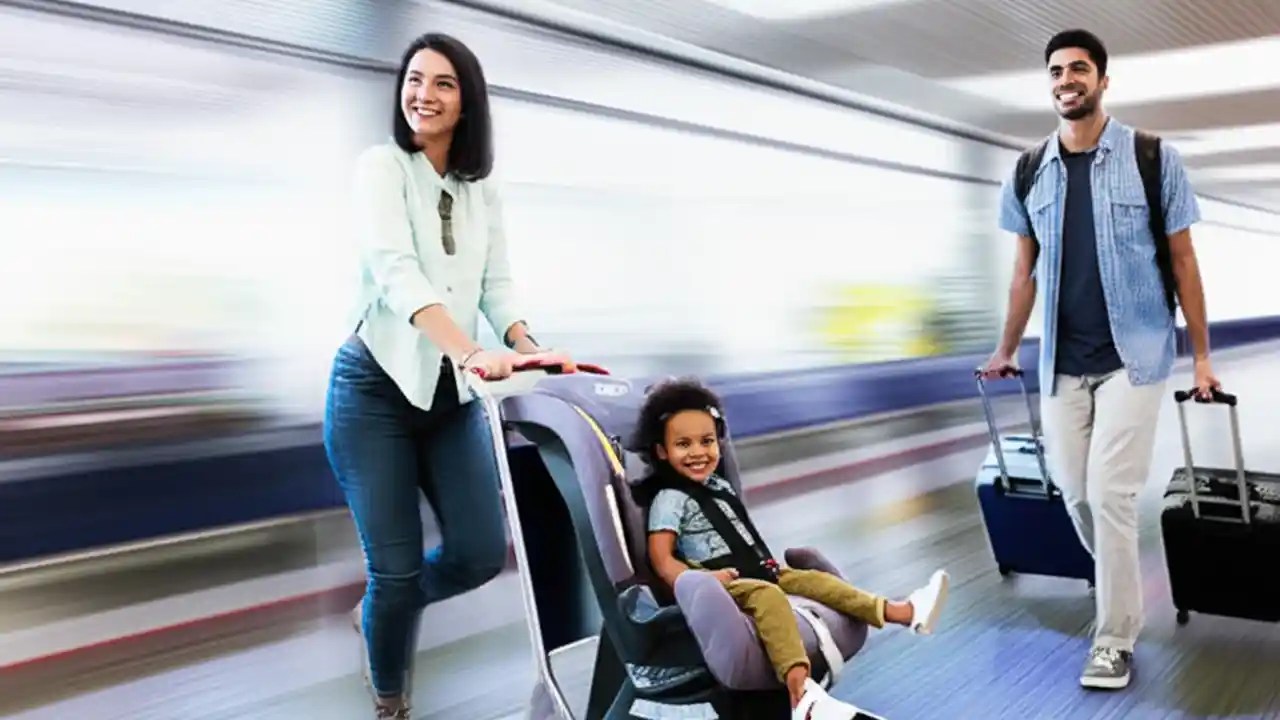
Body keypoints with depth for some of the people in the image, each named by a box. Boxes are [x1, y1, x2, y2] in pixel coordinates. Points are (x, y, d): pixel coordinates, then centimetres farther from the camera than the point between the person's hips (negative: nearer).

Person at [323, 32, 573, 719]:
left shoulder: (481, 189, 9)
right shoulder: (381, 165, -8)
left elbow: (497, 285, 4)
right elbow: (396, 271, -23)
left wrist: (528, 349, -17)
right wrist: (470, 351, -37)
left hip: (451, 391, 5)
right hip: (375, 386, -5)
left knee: (481, 553, 2)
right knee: (399, 566, -3)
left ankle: (380, 610, 34)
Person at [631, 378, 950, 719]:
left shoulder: (720, 486, 17)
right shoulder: (669, 499, -10)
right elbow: (662, 560, -17)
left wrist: (765, 562, 12)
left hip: (758, 572, 9)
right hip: (723, 584, -9)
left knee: (813, 579, -2)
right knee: (768, 596, -34)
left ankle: (904, 611, -9)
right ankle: (800, 688, -55)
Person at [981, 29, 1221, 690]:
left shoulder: (1154, 159, -5)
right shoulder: (1029, 174, 4)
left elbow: (1182, 261, -1)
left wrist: (1201, 355, -2)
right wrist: (1006, 350, 15)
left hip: (1134, 356, -4)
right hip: (1061, 362, 4)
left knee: (1109, 494, -10)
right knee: (1075, 493, 7)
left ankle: (1115, 639, 4)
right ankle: (1121, 593, 32)